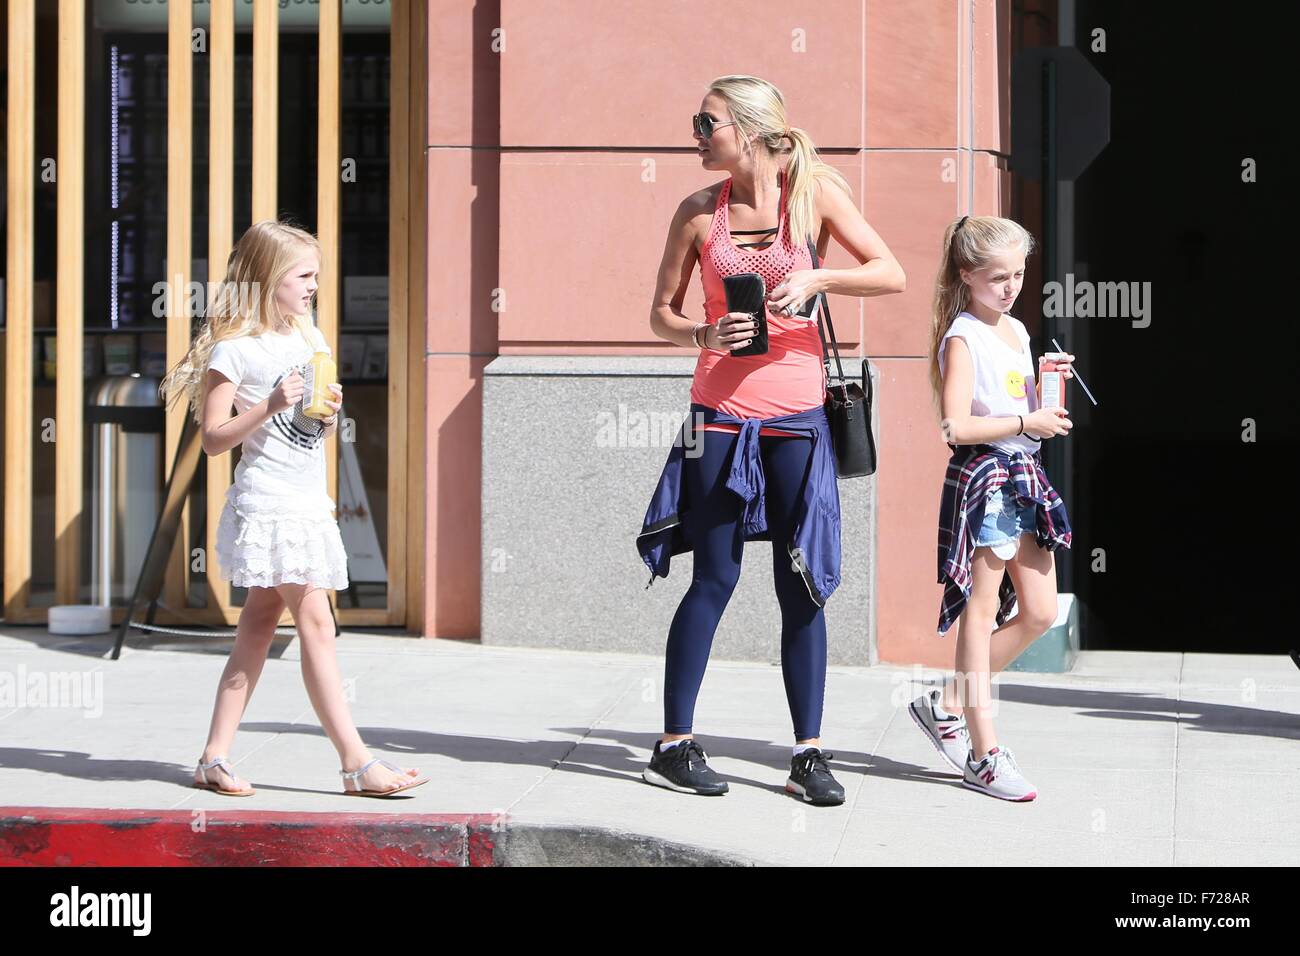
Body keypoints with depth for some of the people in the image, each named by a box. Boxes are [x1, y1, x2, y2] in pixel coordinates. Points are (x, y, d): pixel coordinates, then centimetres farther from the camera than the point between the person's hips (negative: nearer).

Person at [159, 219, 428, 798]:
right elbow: (214, 439, -10)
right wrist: (269, 408, -22)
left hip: (307, 505, 8)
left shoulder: (311, 340, 15)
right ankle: (356, 763, -9)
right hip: (266, 505, -8)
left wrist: (331, 413, 0)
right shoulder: (235, 349, -9)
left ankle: (215, 758, 11)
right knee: (316, 622, -10)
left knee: (259, 626, 7)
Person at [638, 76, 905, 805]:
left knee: (803, 583, 3)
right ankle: (674, 745, 11)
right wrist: (705, 335, -12)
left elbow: (891, 275, -1)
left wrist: (814, 280, -15)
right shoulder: (699, 212, 2)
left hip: (796, 414, 0)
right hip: (721, 411, 0)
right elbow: (662, 313, 8)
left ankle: (809, 754, 11)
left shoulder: (813, 192, -1)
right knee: (715, 580, 1)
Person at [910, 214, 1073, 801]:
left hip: (1024, 477, 8)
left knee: (1040, 612, 8)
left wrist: (1048, 387, 5)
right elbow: (957, 426, -19)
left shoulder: (1017, 330, 14)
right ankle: (984, 757, 2)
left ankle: (946, 704, 20)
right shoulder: (963, 338, -10)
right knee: (981, 612, -2)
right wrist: (1026, 423, -21)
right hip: (982, 475, -8)